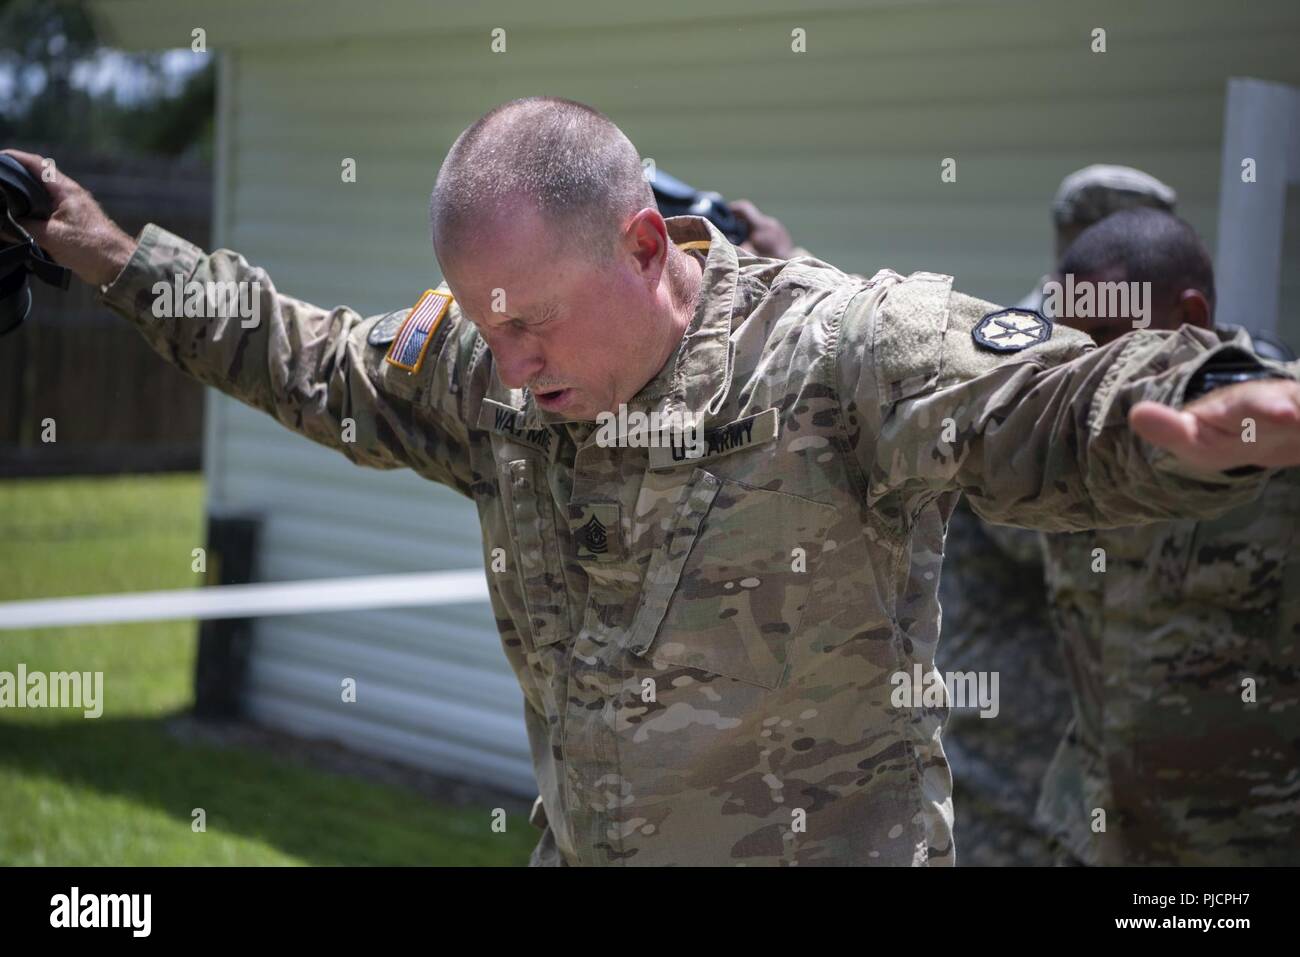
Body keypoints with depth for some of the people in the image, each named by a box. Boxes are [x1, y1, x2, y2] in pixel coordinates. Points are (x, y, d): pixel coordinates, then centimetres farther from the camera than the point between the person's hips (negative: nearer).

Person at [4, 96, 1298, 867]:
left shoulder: (837, 349, -20)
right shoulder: (484, 371, 0)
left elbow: (1049, 408, -33)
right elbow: (313, 363, 16)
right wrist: (121, 264, 15)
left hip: (825, 842, -6)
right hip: (582, 845, 6)